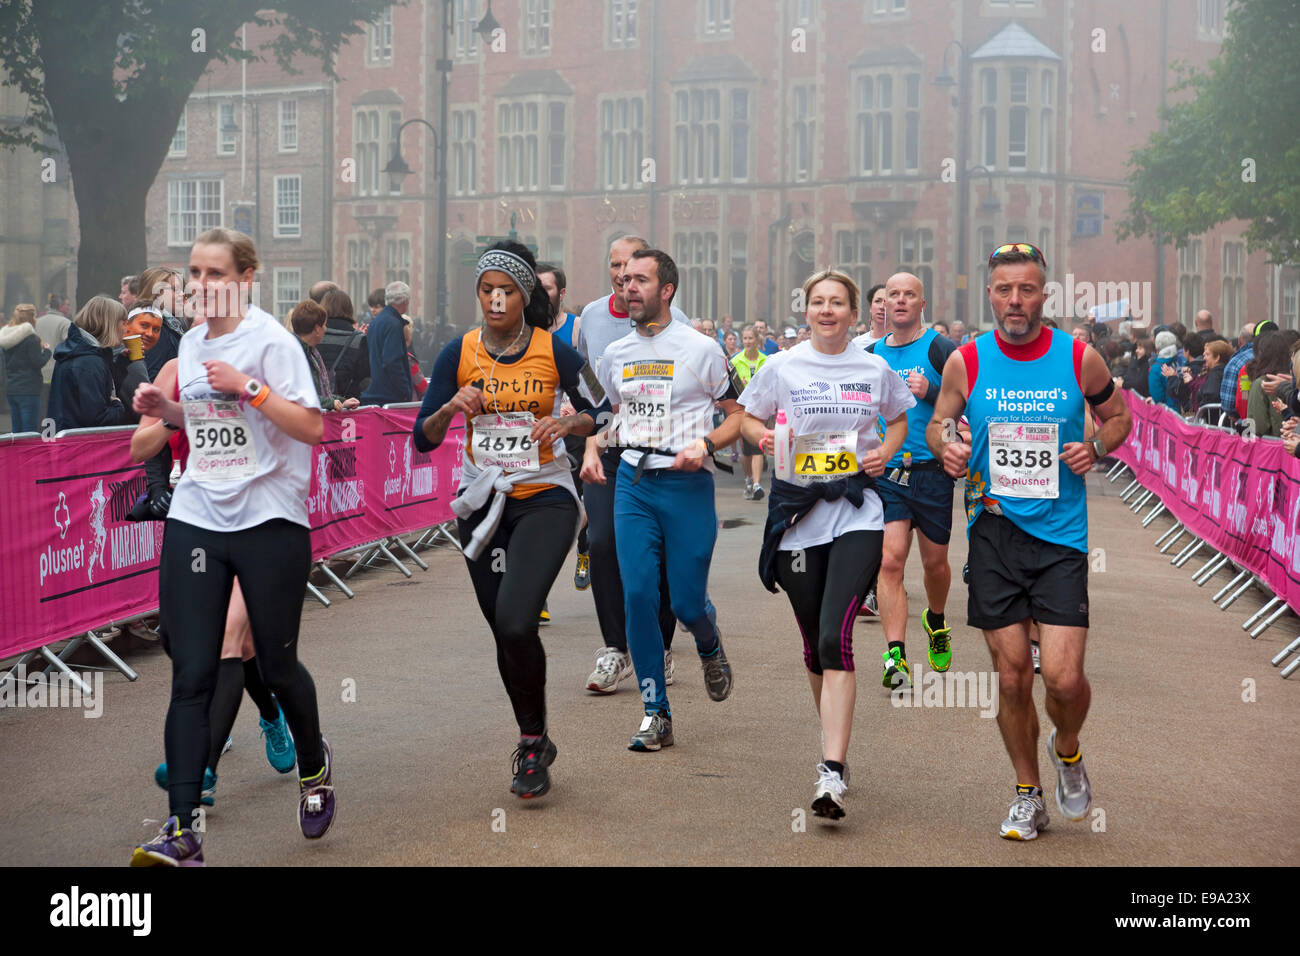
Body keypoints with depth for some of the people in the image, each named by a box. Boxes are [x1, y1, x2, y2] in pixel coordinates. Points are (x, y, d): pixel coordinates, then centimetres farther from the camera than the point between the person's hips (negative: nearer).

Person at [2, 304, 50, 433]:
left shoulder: (7, 338, 11)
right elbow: (38, 363, -15)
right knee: (30, 432, -5)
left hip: (11, 389, 8)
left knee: (16, 431, 14)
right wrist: (47, 351, 3)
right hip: (28, 390, -8)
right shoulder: (31, 338, -13)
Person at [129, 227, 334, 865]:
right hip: (195, 518, 5)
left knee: (276, 664, 6)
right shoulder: (191, 343, 13)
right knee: (192, 674, -4)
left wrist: (248, 386, -22)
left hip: (270, 518, -5)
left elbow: (312, 428, -14)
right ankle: (181, 829, -5)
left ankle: (313, 764, 38)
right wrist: (163, 408, 7)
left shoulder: (271, 340, -7)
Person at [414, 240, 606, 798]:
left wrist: (569, 423, -15)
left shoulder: (554, 351, -5)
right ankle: (535, 744, 30)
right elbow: (423, 439, 1)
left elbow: (600, 413, 6)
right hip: (483, 504, 3)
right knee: (505, 632, 10)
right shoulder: (459, 354, 0)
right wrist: (451, 408, -19)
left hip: (545, 500, -3)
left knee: (515, 622, -22)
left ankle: (532, 741, 0)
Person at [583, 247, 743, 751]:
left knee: (686, 602, -4)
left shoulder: (701, 349, -3)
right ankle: (656, 715, 3)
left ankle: (709, 645, 35)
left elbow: (739, 416, 2)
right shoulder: (615, 355, 10)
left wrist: (705, 444, -16)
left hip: (688, 484, -3)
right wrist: (592, 451, 6)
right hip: (633, 483, 4)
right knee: (638, 595, -6)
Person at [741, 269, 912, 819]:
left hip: (856, 512, -1)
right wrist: (763, 437, -9)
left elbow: (899, 419, 22)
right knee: (814, 644, 9)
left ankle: (832, 771, -21)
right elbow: (747, 417, 14)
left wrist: (886, 450, 1)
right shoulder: (782, 367, 4)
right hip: (798, 513, 2)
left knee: (835, 637, -17)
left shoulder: (874, 370, 6)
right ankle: (834, 744, 32)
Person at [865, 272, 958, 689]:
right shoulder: (871, 354, 11)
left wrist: (930, 392, -20)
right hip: (885, 473, 2)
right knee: (889, 561, -13)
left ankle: (936, 620, 42)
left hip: (932, 471, -2)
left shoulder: (941, 350, -2)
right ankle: (895, 656, -17)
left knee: (934, 562, 11)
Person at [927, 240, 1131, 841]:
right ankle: (1028, 794, 24)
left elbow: (1118, 416, 13)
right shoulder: (966, 361, -1)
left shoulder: (1079, 357, -2)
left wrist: (1097, 449, -7)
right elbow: (937, 422, 13)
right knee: (1012, 675, 5)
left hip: (1061, 533, -1)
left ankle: (1067, 749, 26)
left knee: (1063, 676, -9)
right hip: (994, 528, 1)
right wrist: (945, 445, -9)